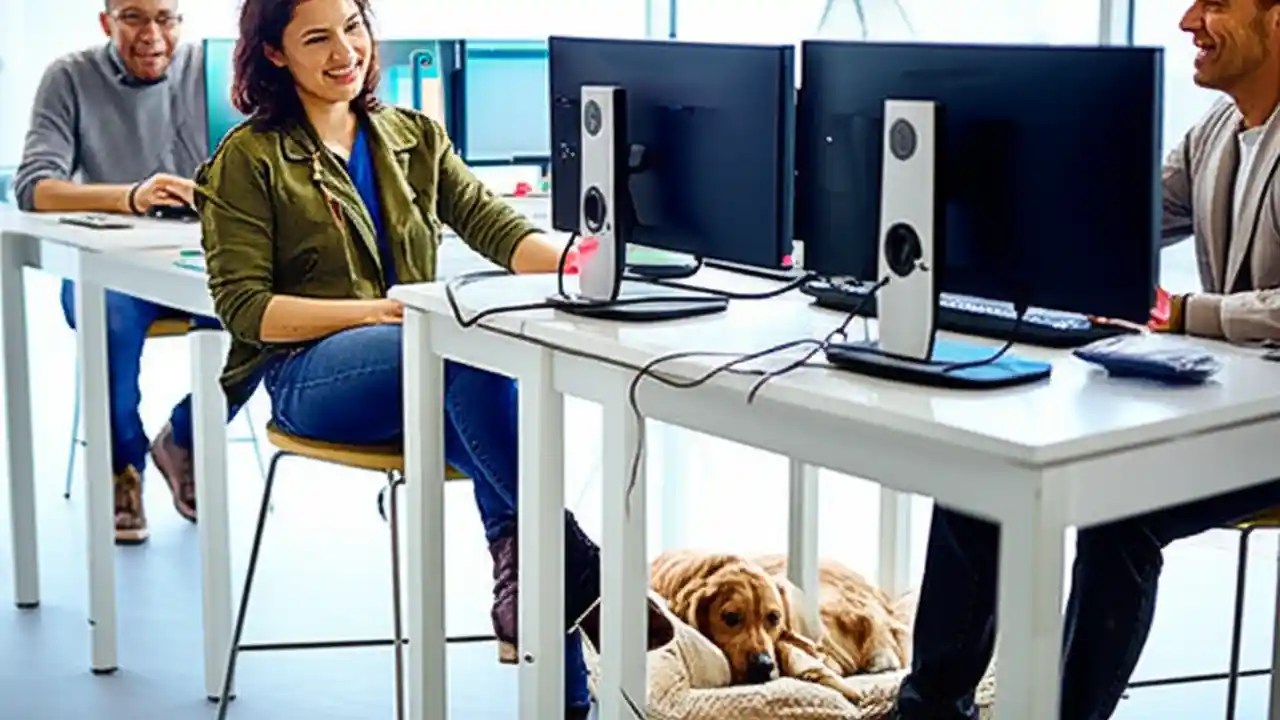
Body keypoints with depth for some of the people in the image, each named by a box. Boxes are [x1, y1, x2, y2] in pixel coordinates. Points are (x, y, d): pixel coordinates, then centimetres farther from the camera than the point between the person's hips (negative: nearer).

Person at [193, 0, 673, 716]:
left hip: (423, 366, 4)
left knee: (512, 407, -30)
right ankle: (574, 558, -29)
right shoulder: (249, 159, 3)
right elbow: (244, 306, -4)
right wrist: (371, 312, -19)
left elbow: (492, 223, 2)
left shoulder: (413, 135, 17)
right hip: (308, 373, -4)